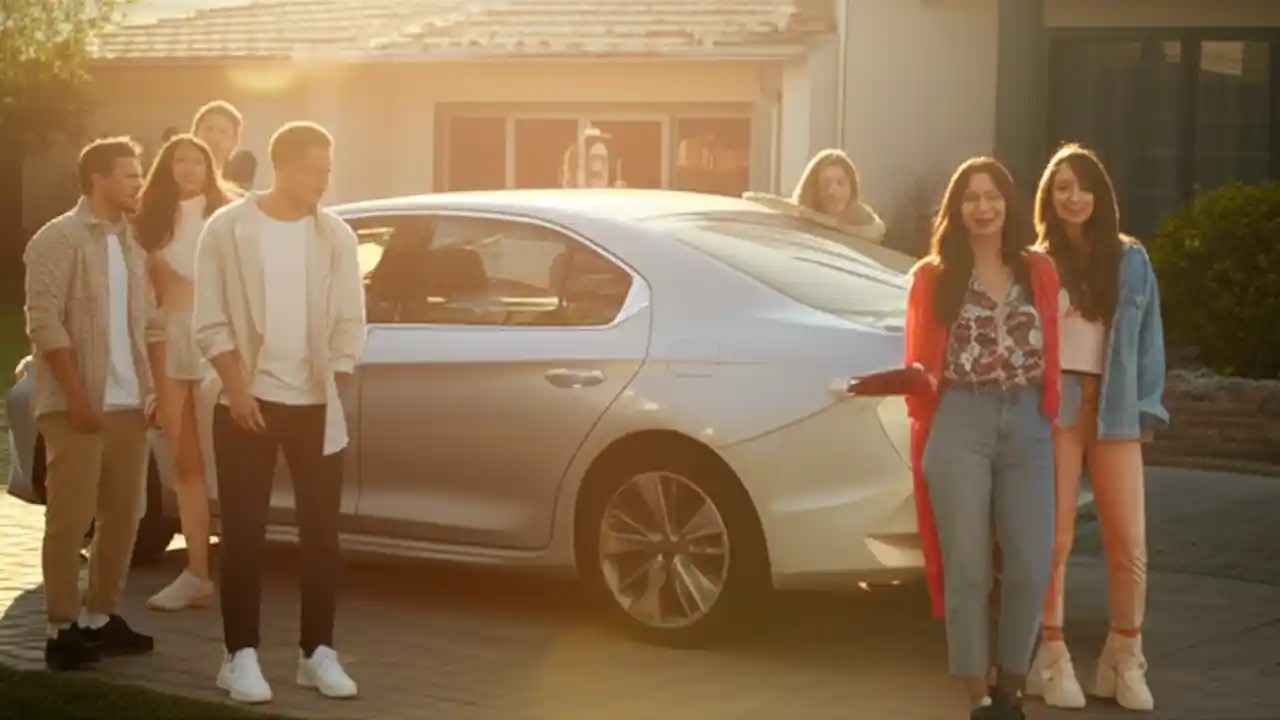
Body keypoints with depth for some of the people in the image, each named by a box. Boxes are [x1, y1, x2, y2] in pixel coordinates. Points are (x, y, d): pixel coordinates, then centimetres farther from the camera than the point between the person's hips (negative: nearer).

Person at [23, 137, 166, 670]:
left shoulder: (129, 245, 16)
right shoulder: (59, 239, -7)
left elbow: (149, 324, 19)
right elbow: (43, 322, -14)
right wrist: (76, 396, -19)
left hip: (128, 404, 7)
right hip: (77, 406, -7)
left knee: (123, 514, 10)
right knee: (71, 517, -5)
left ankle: (99, 617, 20)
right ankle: (61, 629, 1)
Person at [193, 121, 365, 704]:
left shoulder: (336, 237, 3)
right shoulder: (228, 229, -5)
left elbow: (349, 326, 6)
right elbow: (211, 323, -5)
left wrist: (332, 394, 1)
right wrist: (238, 389, -12)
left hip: (316, 404, 3)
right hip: (248, 401, -3)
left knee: (321, 530, 4)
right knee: (244, 532, 0)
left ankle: (318, 653, 13)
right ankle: (242, 655, 6)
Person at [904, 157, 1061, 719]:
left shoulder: (1039, 272, 9)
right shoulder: (933, 276, 4)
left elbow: (1050, 354, 12)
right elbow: (920, 364, 6)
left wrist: (1049, 418, 5)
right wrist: (924, 435, 2)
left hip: (1026, 427, 2)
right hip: (960, 426, -2)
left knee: (1031, 569, 0)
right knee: (967, 570, 0)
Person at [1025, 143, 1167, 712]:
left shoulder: (1130, 260, 8)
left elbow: (1148, 337, 10)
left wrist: (1144, 405, 3)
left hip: (1113, 410, 2)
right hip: (1053, 409, -2)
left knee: (1129, 546, 0)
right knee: (1053, 541, 0)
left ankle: (1125, 660, 15)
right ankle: (1053, 659, 10)